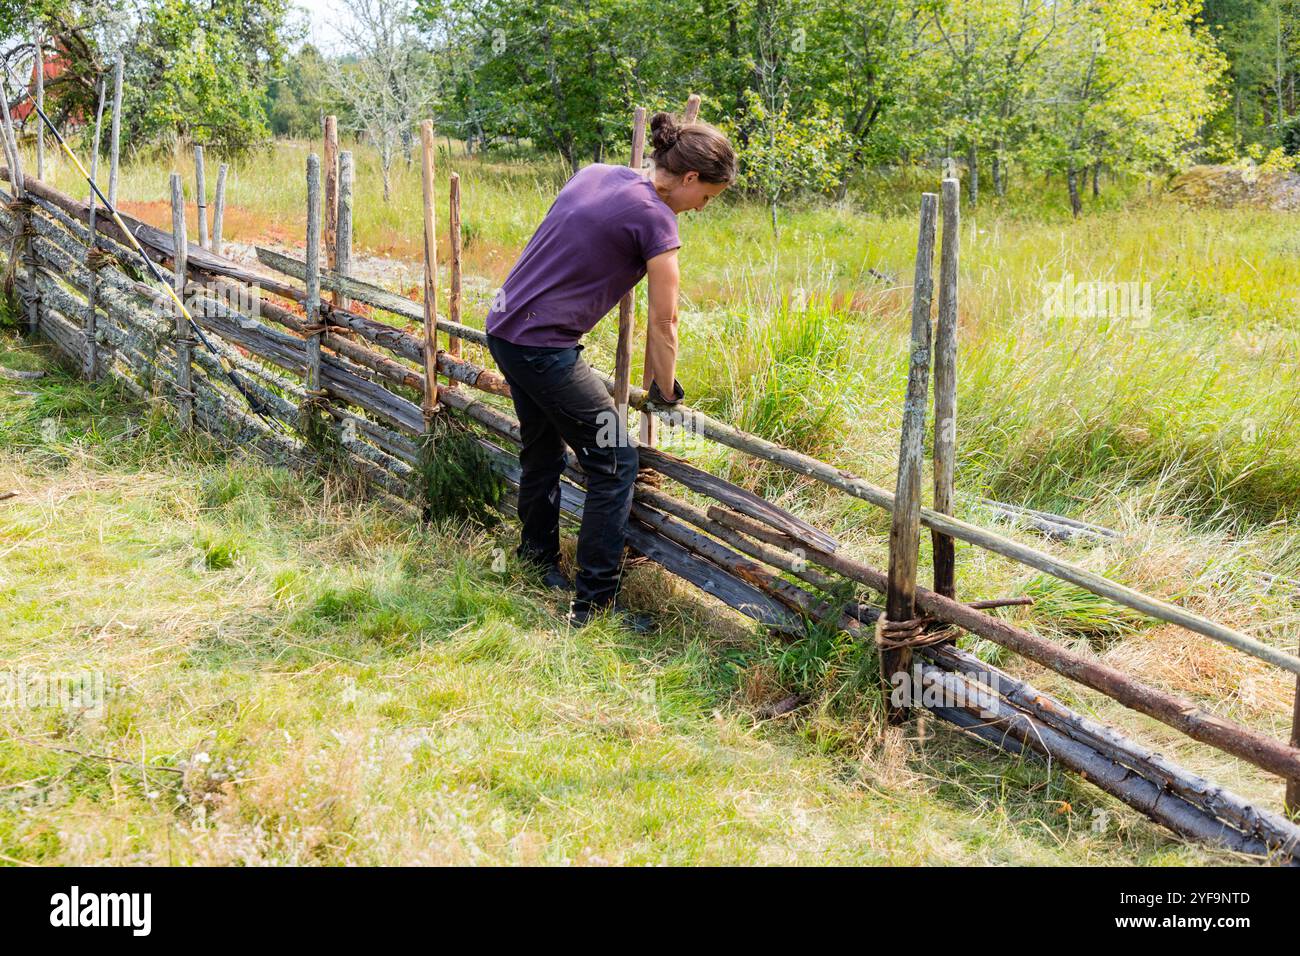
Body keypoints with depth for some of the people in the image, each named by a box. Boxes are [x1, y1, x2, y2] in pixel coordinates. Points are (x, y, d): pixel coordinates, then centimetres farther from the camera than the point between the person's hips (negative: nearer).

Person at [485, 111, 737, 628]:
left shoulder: (593, 173, 9)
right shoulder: (655, 218, -13)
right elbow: (663, 323, -9)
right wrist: (665, 389, 7)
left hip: (503, 327, 9)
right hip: (545, 347, -9)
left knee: (542, 449, 26)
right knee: (614, 463, 0)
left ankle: (537, 563, 43)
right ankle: (593, 605, 2)